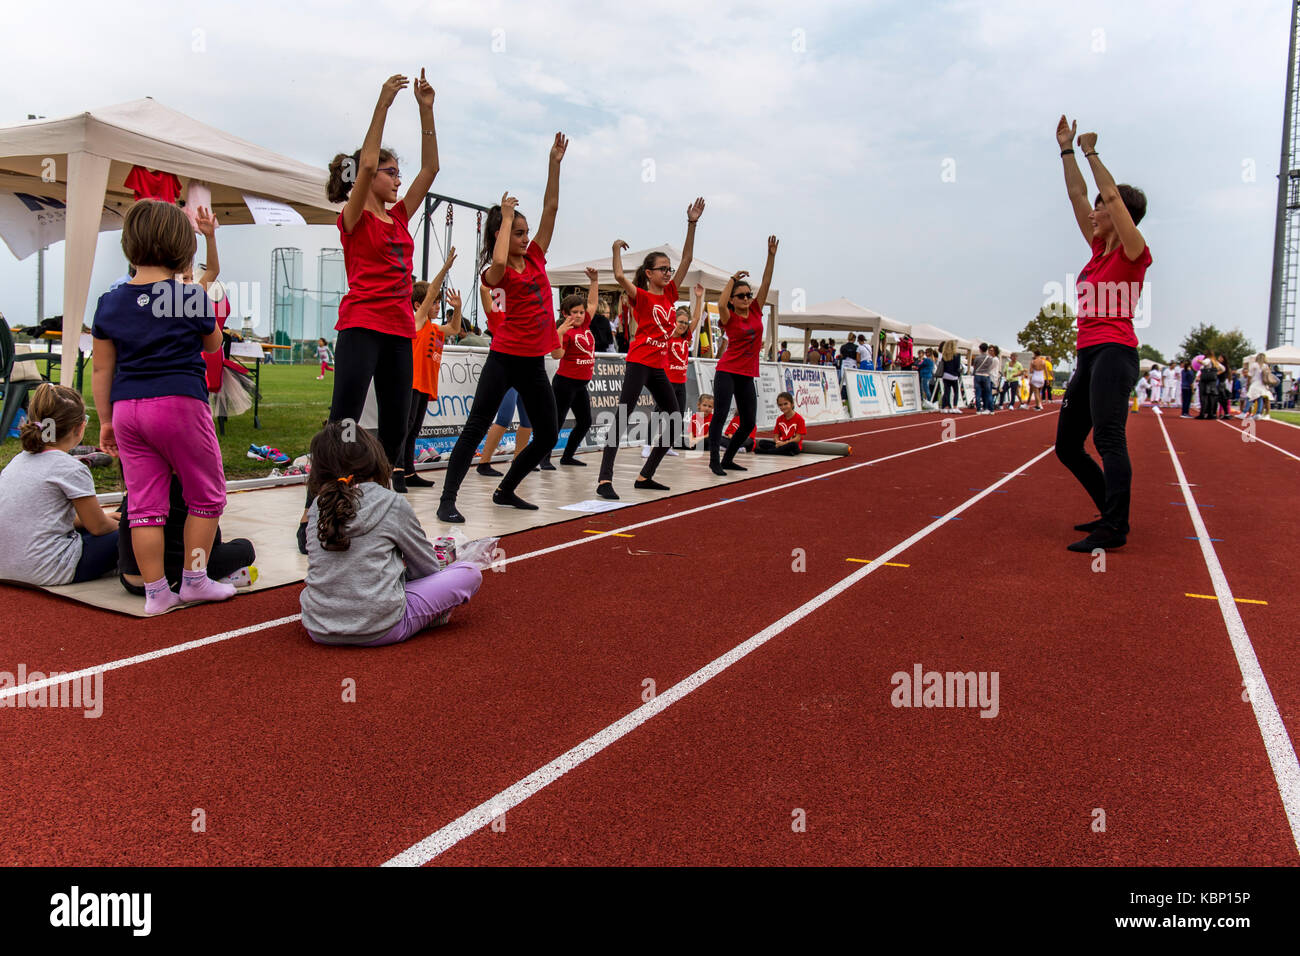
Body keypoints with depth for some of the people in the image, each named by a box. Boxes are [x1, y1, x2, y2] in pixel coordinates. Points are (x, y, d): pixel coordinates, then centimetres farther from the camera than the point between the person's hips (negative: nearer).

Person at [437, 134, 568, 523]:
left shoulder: (535, 257, 10)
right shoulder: (495, 272, -5)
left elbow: (550, 207, 8)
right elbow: (499, 262, -31)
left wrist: (554, 163, 2)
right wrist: (506, 215, -19)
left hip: (534, 360, 6)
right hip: (505, 357, -6)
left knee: (547, 436, 8)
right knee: (476, 425, -10)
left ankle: (505, 491, 24)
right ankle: (447, 500, -7)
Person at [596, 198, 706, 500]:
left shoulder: (669, 294, 13)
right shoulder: (641, 296, -4)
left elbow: (687, 259, 11)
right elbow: (619, 276, -24)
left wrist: (692, 224, 6)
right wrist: (617, 248, -16)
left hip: (659, 366, 8)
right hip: (639, 362, -8)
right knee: (623, 417, -14)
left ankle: (645, 476, 17)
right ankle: (604, 480, -18)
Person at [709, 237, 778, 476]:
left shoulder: (756, 312, 9)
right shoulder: (729, 318, -4)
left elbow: (765, 283, 3)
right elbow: (721, 305, -27)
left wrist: (771, 255, -4)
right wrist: (733, 278, -16)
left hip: (748, 375, 6)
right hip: (727, 371, -6)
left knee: (749, 422, 7)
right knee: (720, 414, -14)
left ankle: (728, 459, 21)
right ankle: (714, 461, -9)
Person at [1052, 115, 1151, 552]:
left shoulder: (1132, 252, -2)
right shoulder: (1100, 248, 18)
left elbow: (1112, 195, -11)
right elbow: (1077, 195, 21)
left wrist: (1092, 153, -2)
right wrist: (1067, 150, 22)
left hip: (1113, 352, -9)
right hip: (1088, 354, 9)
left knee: (1109, 438, -17)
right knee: (1067, 445, 9)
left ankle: (1114, 529, -18)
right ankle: (1113, 513, 19)